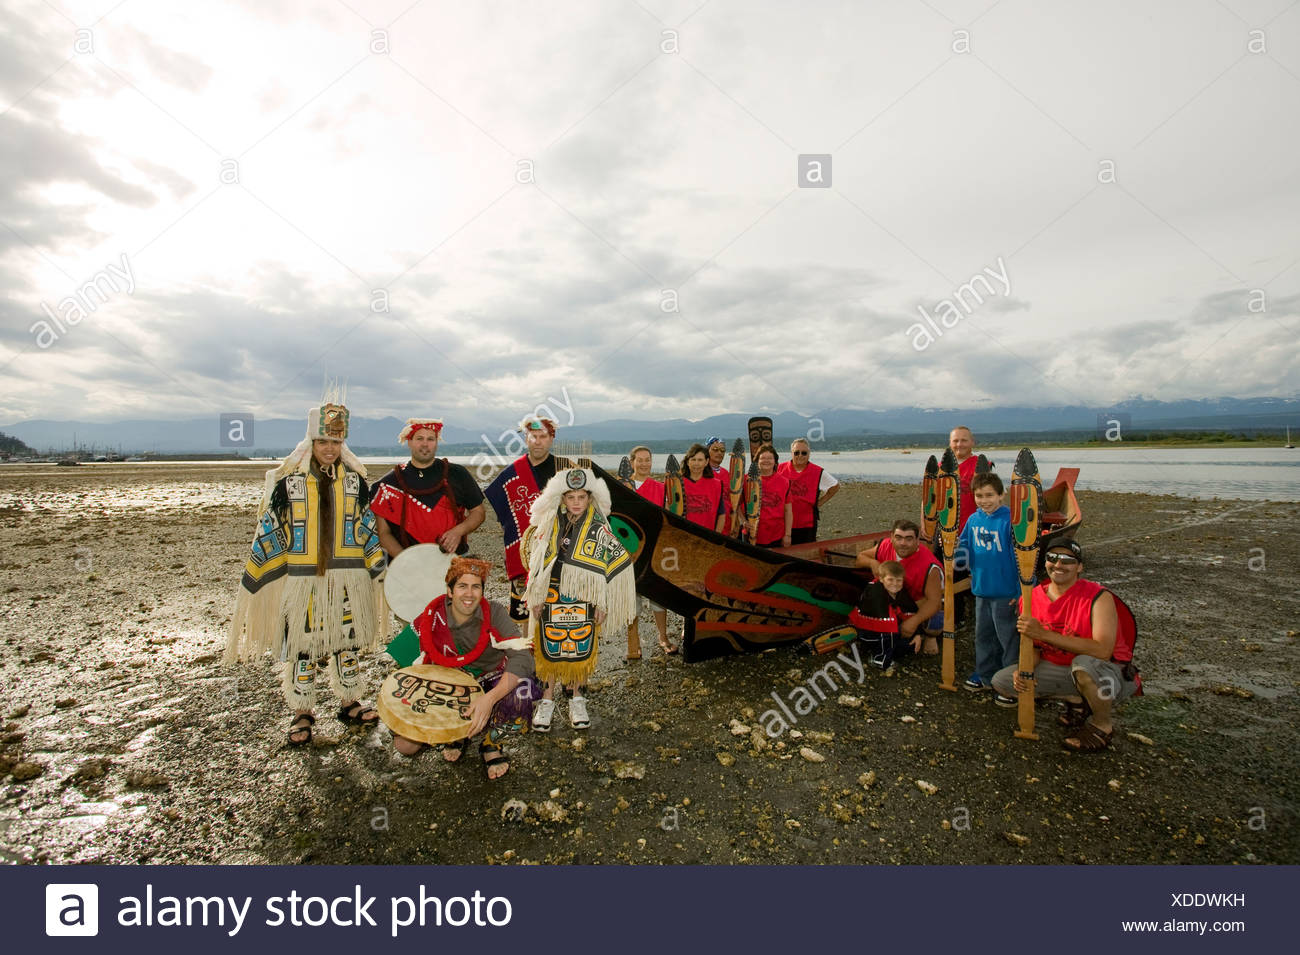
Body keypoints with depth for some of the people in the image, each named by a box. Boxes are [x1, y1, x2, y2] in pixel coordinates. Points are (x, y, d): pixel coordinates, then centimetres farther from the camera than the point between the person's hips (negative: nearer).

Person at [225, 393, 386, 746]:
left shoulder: (355, 482, 2)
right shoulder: (288, 482, -4)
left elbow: (368, 528, 8)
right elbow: (269, 532, -1)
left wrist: (379, 567, 7)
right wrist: (253, 577, -2)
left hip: (346, 581, 2)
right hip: (301, 580, -2)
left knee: (346, 642, 12)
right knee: (302, 645, 7)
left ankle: (349, 703, 29)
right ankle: (302, 713, 23)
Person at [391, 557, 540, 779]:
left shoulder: (495, 613, -21)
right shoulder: (431, 621, -14)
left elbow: (522, 657, -33)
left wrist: (489, 698, -44)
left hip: (493, 682, -1)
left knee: (521, 692, -36)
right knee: (405, 745, -16)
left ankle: (491, 743, -6)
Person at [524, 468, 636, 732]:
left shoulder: (598, 528, -7)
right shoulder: (549, 526, -2)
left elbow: (612, 565, -4)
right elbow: (536, 562, 6)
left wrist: (602, 603, -5)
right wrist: (536, 598, 4)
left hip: (583, 599, -1)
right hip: (552, 598, 1)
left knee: (581, 650, 9)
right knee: (549, 649, 8)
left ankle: (576, 699, 27)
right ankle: (547, 700, 23)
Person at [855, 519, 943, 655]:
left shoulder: (929, 566, -32)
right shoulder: (885, 546, -17)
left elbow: (934, 601, -33)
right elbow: (861, 557, -1)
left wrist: (914, 621, -46)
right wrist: (872, 563, -26)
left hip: (924, 601, -5)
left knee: (935, 621, -37)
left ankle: (930, 636, 5)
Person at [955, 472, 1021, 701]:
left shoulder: (1010, 520, -16)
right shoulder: (973, 520, 3)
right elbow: (963, 549, 11)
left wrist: (1021, 590, -18)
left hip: (1005, 592, -6)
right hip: (981, 589, 6)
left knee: (1008, 638, 6)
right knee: (983, 635, 19)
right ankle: (985, 676, 35)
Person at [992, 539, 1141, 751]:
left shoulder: (1098, 597, -21)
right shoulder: (1032, 599, -4)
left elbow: (1103, 650, -34)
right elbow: (1033, 645, 5)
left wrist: (1044, 634, -36)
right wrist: (1023, 669, -17)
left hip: (1111, 675, -5)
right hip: (1062, 670, 5)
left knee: (1084, 663, -39)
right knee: (1001, 681, -7)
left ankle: (1103, 725, -8)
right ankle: (1075, 700, 9)